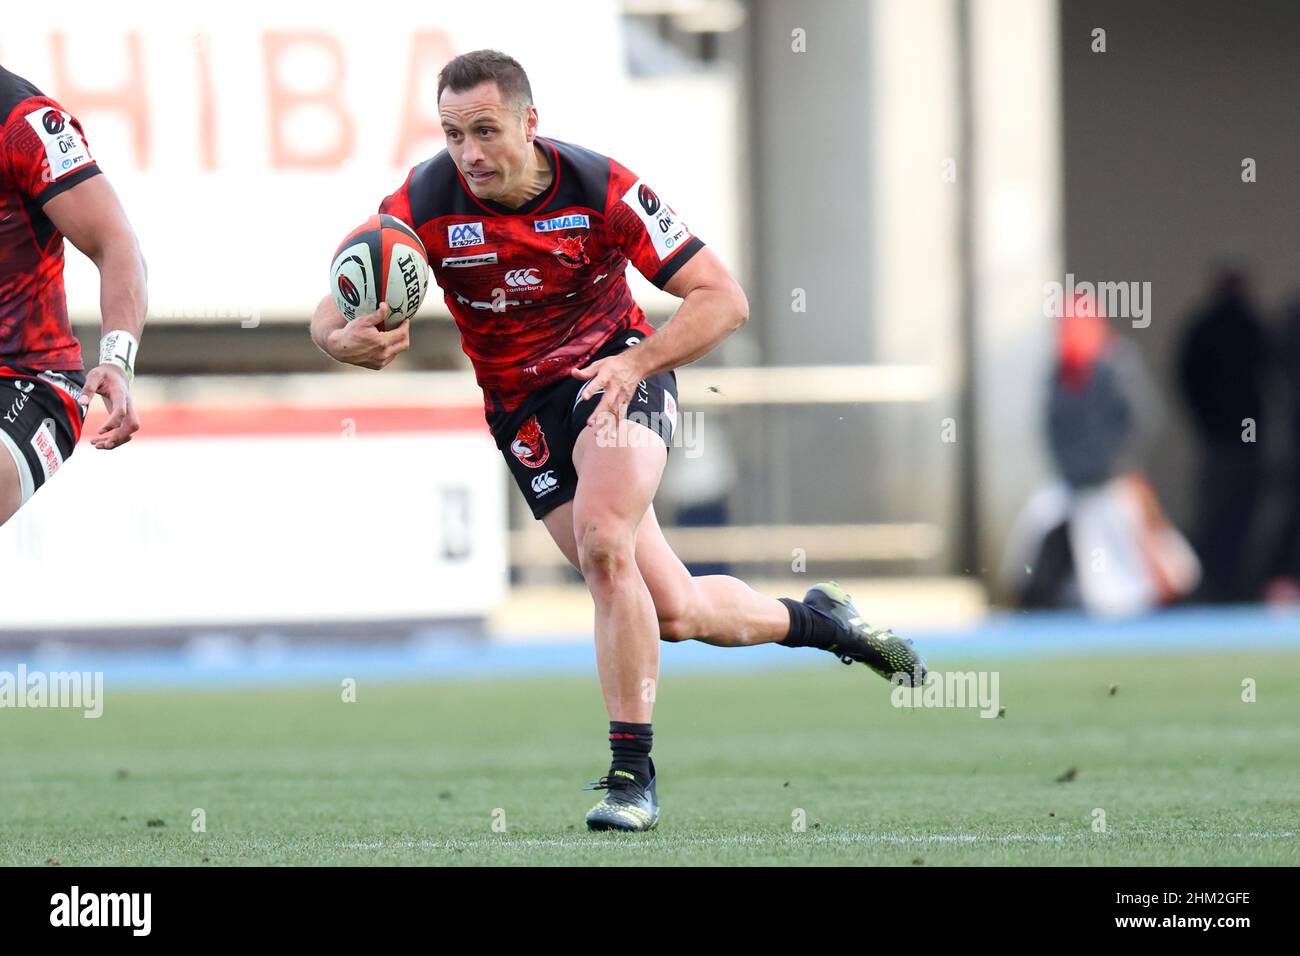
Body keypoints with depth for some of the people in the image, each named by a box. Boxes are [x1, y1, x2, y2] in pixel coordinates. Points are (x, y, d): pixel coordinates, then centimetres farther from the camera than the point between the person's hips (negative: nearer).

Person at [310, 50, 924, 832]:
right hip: (522, 409, 3)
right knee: (674, 611, -1)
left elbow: (723, 299, -17)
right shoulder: (425, 204, -17)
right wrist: (346, 340, -40)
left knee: (602, 541, -30)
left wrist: (636, 363, -33)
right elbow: (333, 314, -15)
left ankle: (633, 774, -21)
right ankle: (813, 620, 30)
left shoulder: (601, 189, -20)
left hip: (616, 371, -3)